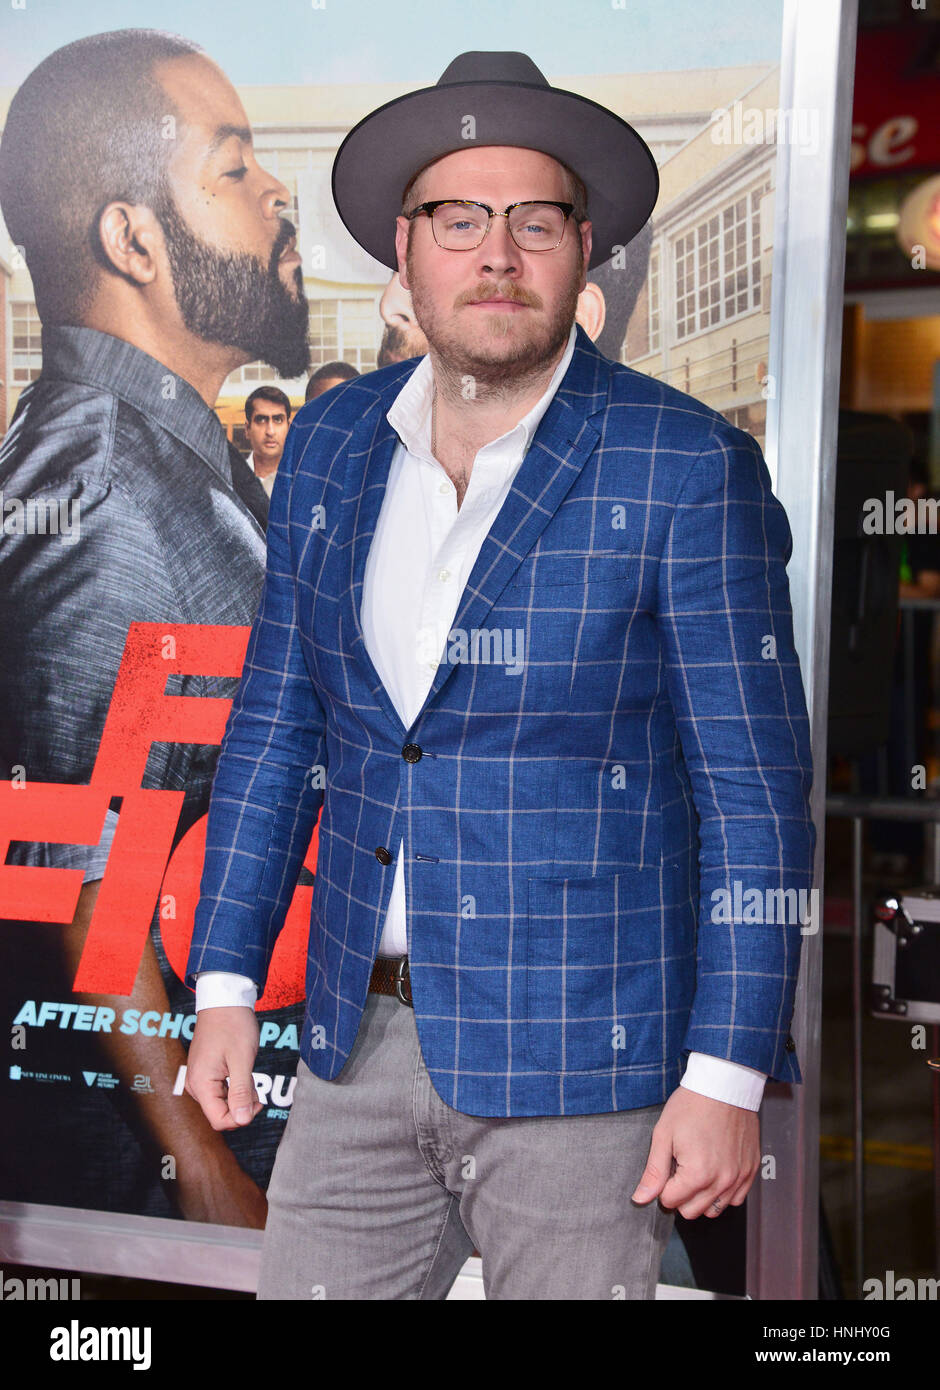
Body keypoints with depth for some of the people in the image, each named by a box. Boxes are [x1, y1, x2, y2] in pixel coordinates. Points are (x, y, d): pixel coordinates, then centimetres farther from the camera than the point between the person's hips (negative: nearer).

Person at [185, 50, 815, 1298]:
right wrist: (225, 984, 7)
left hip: (575, 1062, -4)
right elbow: (276, 727, 11)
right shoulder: (332, 443, 6)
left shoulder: (687, 468, -10)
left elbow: (756, 794, -10)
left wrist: (727, 1081, -12)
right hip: (361, 1046, 5)